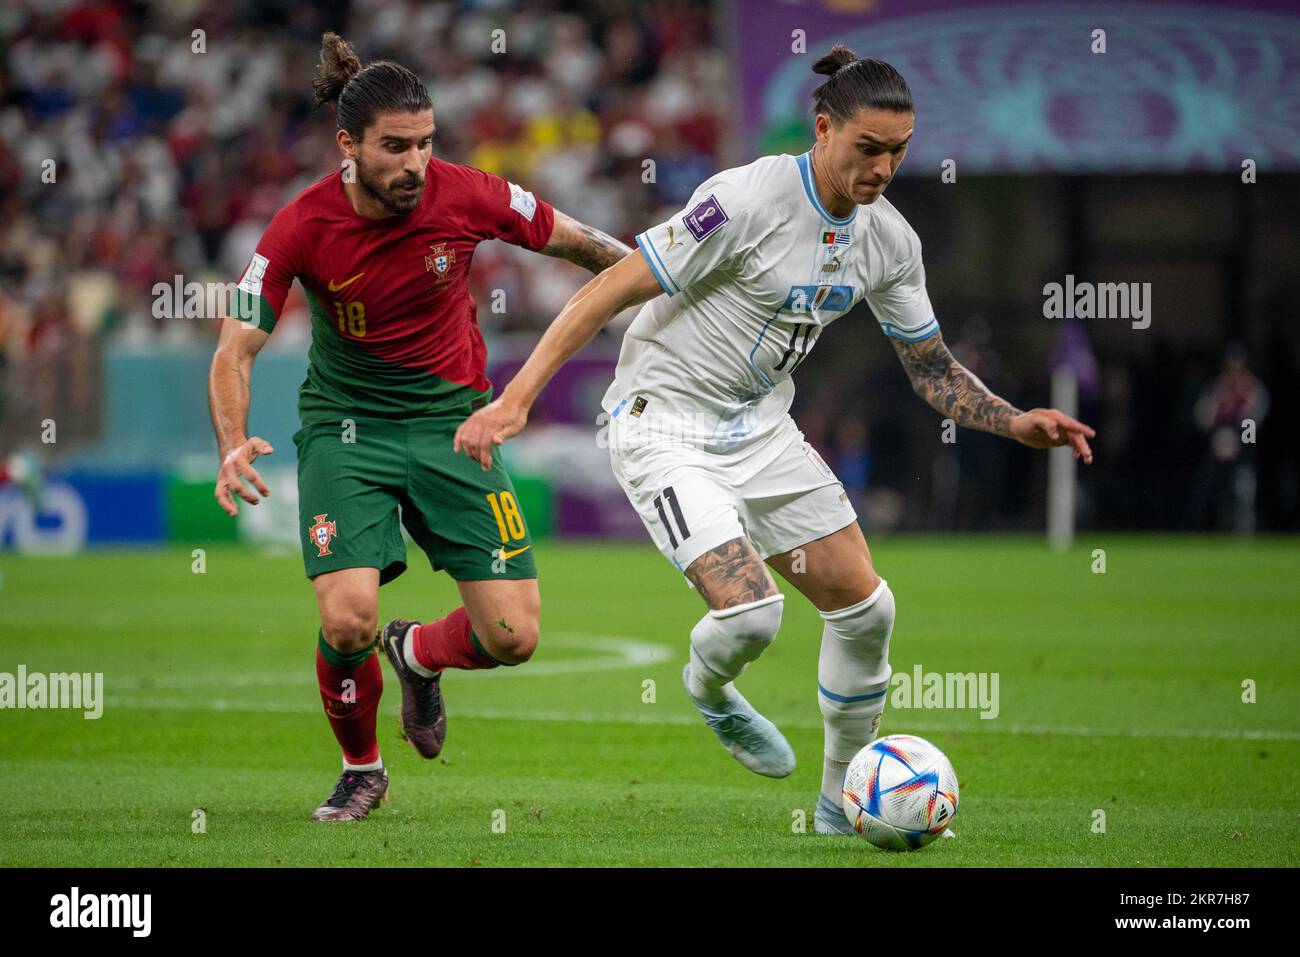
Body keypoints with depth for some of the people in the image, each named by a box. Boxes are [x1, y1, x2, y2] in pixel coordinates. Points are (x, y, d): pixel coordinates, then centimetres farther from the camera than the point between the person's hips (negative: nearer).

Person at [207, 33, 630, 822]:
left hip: (451, 421, 2)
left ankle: (418, 654, 30)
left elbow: (577, 242, 3)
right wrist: (235, 446, -31)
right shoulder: (303, 229, -17)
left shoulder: (466, 196, -15)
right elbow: (236, 350, -13)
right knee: (348, 618, -22)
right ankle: (362, 771, 10)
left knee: (513, 636, -8)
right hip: (347, 423, -2)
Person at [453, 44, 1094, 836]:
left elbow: (933, 370, 10)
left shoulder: (889, 239, -2)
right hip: (665, 424, -7)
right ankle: (708, 688, 17)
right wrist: (516, 398, -27)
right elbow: (615, 288, -22)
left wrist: (1018, 425, -8)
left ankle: (843, 801, 21)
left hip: (760, 426, 7)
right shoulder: (749, 199, -24)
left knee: (866, 608, 2)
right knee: (752, 614, -22)